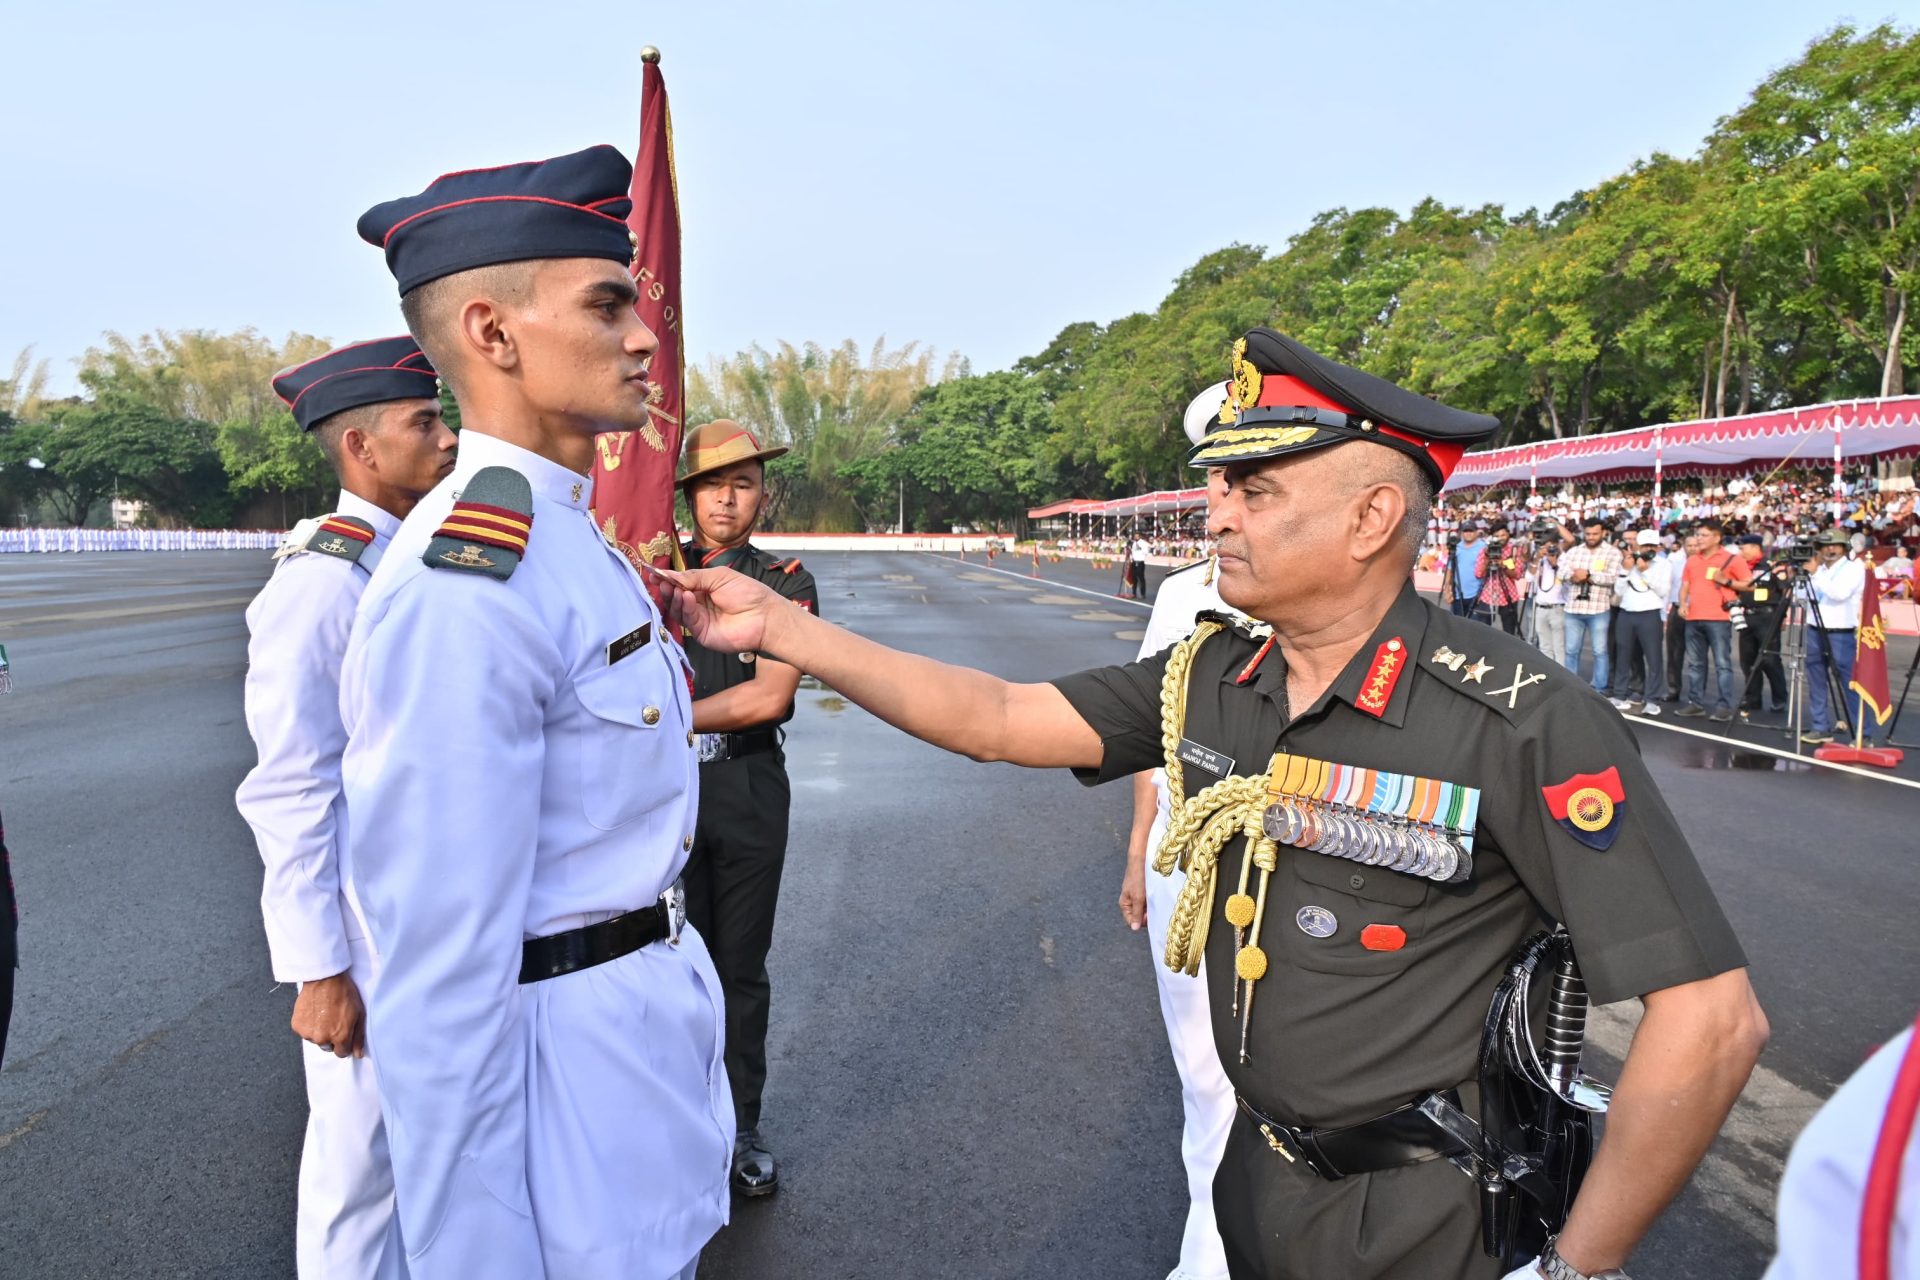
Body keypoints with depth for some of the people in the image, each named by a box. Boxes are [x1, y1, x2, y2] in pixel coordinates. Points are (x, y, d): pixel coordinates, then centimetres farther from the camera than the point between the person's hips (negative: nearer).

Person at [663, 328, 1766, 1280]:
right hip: (1258, 1172, 5)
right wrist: (777, 625, -8)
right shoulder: (1210, 679, -5)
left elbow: (1715, 1018, -22)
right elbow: (996, 718, -5)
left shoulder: (1524, 723, -23)